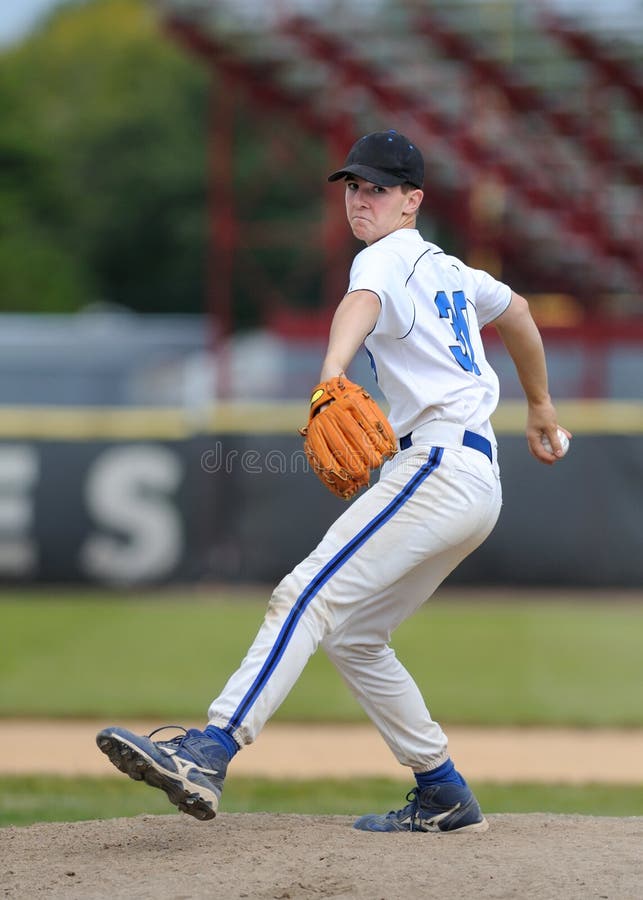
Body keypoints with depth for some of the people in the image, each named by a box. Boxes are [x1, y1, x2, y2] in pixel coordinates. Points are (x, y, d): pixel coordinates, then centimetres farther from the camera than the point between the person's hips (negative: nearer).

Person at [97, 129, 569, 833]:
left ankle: (208, 754, -41)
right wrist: (539, 406, 57)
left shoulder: (386, 257, -2)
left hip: (438, 465, -10)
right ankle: (444, 797, 17)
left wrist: (332, 372, -48)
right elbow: (515, 311, 43)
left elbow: (362, 303, -26)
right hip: (476, 481, 10)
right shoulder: (446, 270, 26)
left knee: (309, 597, -24)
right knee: (352, 637, 15)